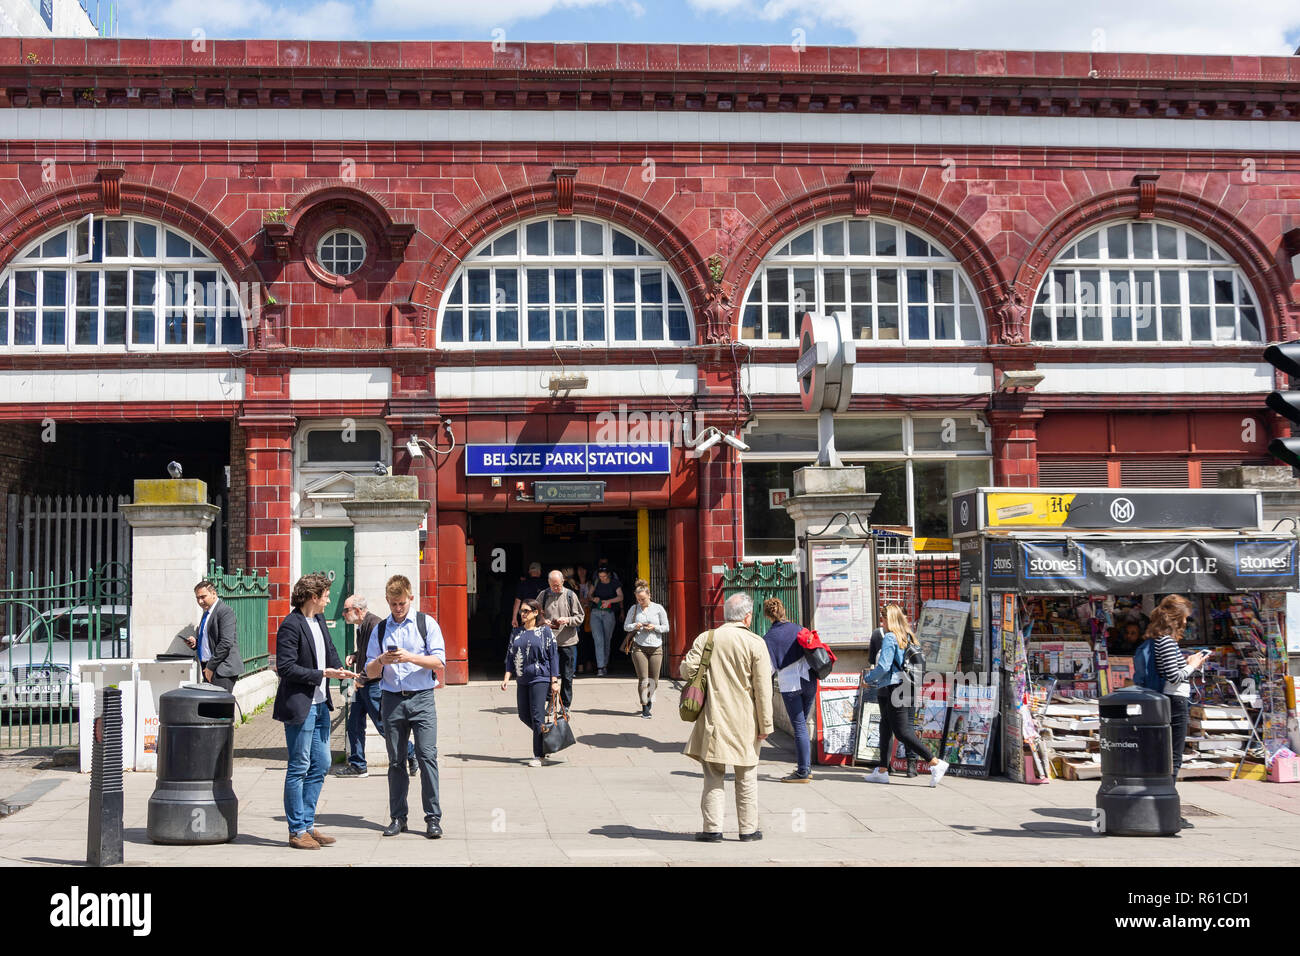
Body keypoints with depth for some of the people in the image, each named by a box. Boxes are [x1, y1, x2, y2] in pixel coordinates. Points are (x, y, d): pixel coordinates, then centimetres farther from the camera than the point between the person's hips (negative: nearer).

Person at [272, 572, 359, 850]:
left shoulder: (319, 621, 11)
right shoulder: (291, 625, -15)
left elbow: (329, 651, 23)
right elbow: (285, 667, -20)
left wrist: (340, 670, 3)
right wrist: (322, 674, -19)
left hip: (320, 704, 9)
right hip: (299, 707, -9)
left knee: (321, 764, 13)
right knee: (299, 768, 0)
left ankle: (307, 824, 22)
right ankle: (297, 831, 9)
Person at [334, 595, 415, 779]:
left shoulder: (374, 623, -18)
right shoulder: (361, 626, 13)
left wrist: (362, 679, -19)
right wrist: (354, 656, 8)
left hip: (374, 684, -10)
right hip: (363, 685, 10)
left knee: (384, 725, -4)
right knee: (354, 723, 9)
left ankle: (413, 752, 9)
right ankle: (357, 765, 16)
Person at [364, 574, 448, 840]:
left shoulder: (427, 624, 4)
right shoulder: (380, 629, 12)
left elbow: (439, 663, -3)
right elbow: (370, 672, 12)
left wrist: (410, 657, -17)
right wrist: (381, 661, -10)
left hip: (422, 698, -3)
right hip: (392, 699, 3)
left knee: (427, 756, -9)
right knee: (395, 760, 6)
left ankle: (433, 818, -5)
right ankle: (397, 818, 14)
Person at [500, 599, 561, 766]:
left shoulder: (544, 631, -2)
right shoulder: (516, 632, 11)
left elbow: (553, 656, -3)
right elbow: (510, 656, 13)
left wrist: (554, 681, -7)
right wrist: (507, 677, 0)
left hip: (540, 679, -6)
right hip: (522, 680, 6)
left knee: (537, 716, -7)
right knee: (524, 715, 9)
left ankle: (538, 755, 0)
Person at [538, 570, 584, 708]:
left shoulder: (570, 595, 2)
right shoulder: (543, 595, 5)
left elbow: (580, 617, 3)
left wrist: (568, 620, -16)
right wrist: (543, 621, -11)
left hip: (568, 641, 0)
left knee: (567, 676, 4)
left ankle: (565, 706, 15)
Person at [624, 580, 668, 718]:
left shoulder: (658, 608, 5)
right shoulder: (634, 609, 9)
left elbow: (666, 628, 8)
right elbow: (626, 626, 12)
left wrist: (654, 627, -10)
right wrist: (635, 626, -9)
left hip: (656, 648, 0)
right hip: (639, 647, 0)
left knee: (654, 680, 3)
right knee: (643, 679, -8)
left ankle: (649, 701, 27)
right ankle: (645, 708, -3)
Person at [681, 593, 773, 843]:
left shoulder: (706, 638, -1)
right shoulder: (755, 643, -6)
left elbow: (686, 671, -3)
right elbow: (763, 689, -8)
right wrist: (765, 725, -2)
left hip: (713, 719, 1)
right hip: (744, 720, -1)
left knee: (713, 775, 7)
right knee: (746, 776, 11)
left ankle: (713, 829, 6)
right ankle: (748, 829, 16)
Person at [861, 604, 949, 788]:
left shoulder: (889, 638, -12)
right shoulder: (907, 638, 14)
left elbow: (883, 667, -20)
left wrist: (867, 678, -2)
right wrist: (874, 683, 24)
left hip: (893, 690, -9)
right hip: (908, 689, 9)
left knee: (902, 732, -7)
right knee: (886, 729, 15)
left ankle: (935, 763, -12)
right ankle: (882, 771, 17)